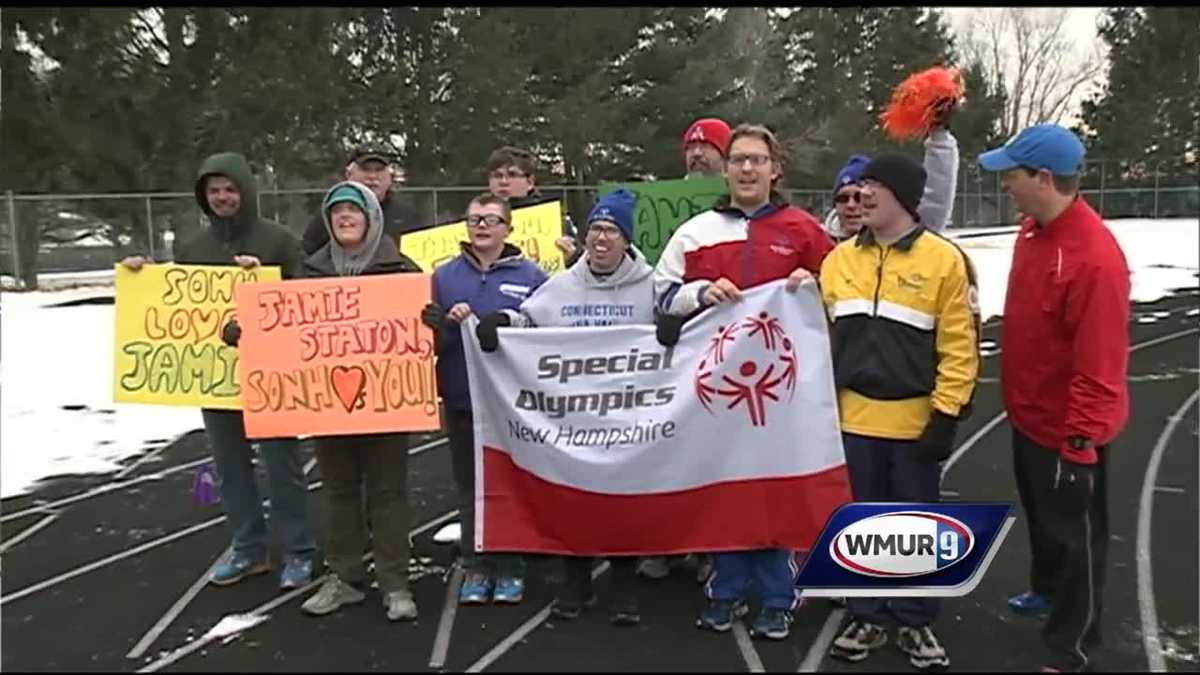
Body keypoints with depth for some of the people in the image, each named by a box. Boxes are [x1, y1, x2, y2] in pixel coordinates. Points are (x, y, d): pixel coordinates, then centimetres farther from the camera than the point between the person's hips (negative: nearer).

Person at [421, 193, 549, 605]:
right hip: (462, 400, 2)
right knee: (470, 487, 11)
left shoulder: (532, 277, 0)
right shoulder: (444, 276, 7)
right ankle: (476, 568, 23)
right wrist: (450, 322, -15)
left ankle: (511, 569, 21)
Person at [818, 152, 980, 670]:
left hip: (915, 421, -3)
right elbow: (823, 336, 11)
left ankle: (915, 622, 27)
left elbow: (959, 346, -8)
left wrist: (946, 415, -11)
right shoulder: (839, 259, 6)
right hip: (853, 417, 3)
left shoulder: (944, 260, -7)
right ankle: (867, 617, 28)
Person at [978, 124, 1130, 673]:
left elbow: (1099, 364, -27)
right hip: (1030, 413, 9)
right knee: (1040, 510, 27)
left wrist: (1081, 437, -21)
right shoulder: (1033, 230, -1)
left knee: (1073, 532, 8)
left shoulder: (1095, 257, -30)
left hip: (1067, 428, -8)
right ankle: (1047, 587, 52)